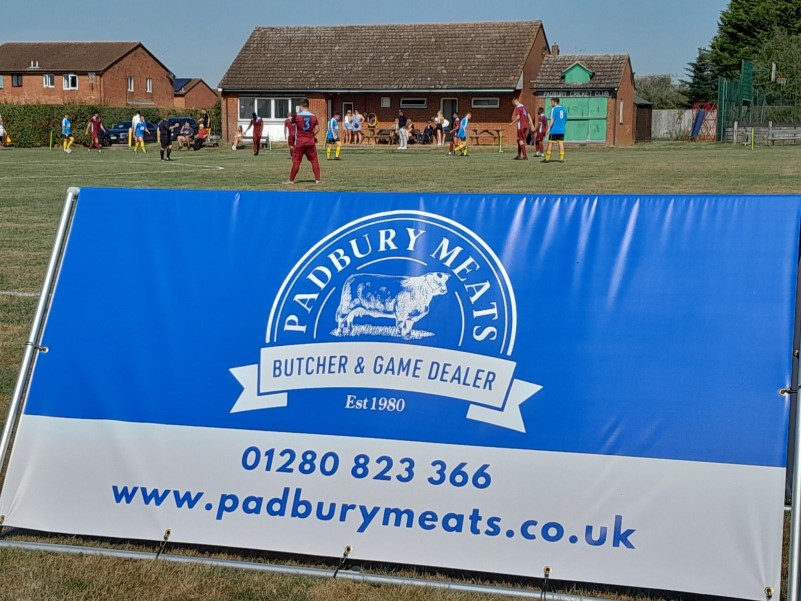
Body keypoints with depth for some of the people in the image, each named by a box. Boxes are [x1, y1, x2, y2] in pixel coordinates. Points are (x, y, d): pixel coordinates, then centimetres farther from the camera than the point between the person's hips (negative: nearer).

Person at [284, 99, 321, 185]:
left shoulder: (297, 116, -6)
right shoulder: (313, 116, 2)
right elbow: (317, 129, 0)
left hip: (300, 141, -2)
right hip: (310, 141, 2)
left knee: (296, 161, 3)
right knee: (314, 161, 7)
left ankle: (291, 180, 6)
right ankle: (318, 179, 5)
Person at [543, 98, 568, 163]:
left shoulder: (554, 109, -7)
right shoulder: (564, 109, 12)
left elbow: (552, 120, -14)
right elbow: (565, 120, 17)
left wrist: (549, 128, -14)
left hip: (554, 130, -6)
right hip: (561, 130, 6)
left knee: (550, 143, 1)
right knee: (561, 143, 3)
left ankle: (547, 158, 2)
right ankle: (561, 158, -3)